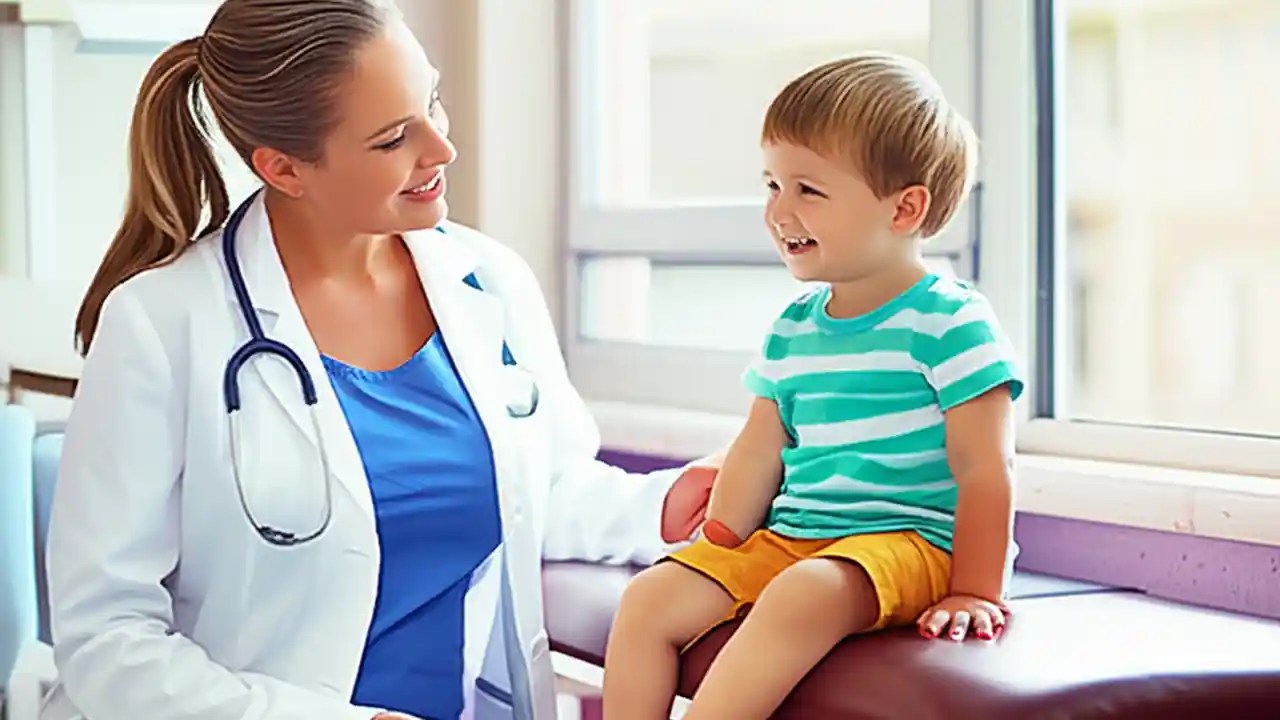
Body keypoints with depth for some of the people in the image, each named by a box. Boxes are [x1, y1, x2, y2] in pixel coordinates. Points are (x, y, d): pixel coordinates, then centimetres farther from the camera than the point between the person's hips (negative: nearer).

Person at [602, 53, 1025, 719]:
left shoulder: (949, 322, -8)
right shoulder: (792, 330, 13)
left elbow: (984, 471, -10)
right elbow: (756, 458, 18)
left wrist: (975, 593, -14)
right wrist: (717, 556, 11)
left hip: (906, 538, -7)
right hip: (790, 538, 7)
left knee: (802, 596, -36)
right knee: (649, 599, -9)